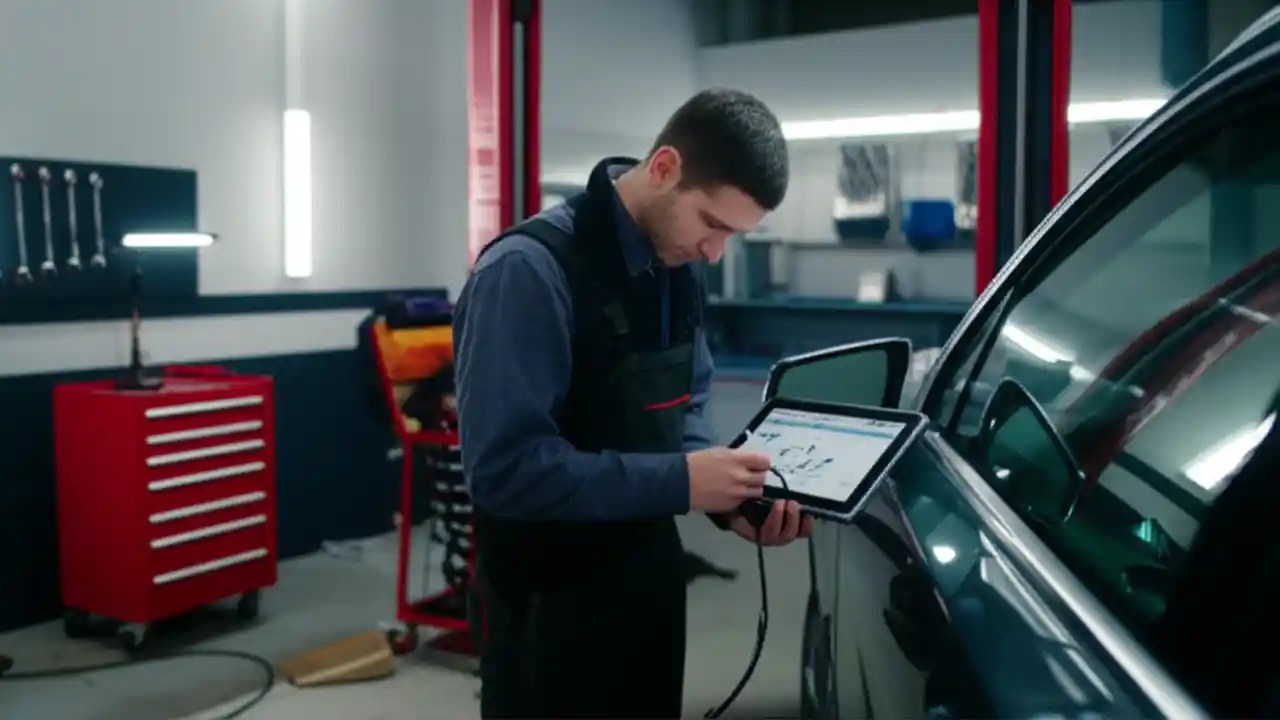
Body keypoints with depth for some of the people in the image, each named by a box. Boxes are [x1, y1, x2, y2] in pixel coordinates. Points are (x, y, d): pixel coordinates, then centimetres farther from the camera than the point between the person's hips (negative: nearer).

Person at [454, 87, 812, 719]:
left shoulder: (680, 268, 1)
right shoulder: (529, 270, -23)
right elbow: (504, 466, -28)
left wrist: (732, 497, -8)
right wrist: (680, 482, -27)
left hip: (652, 582, 8)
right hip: (546, 607, -7)